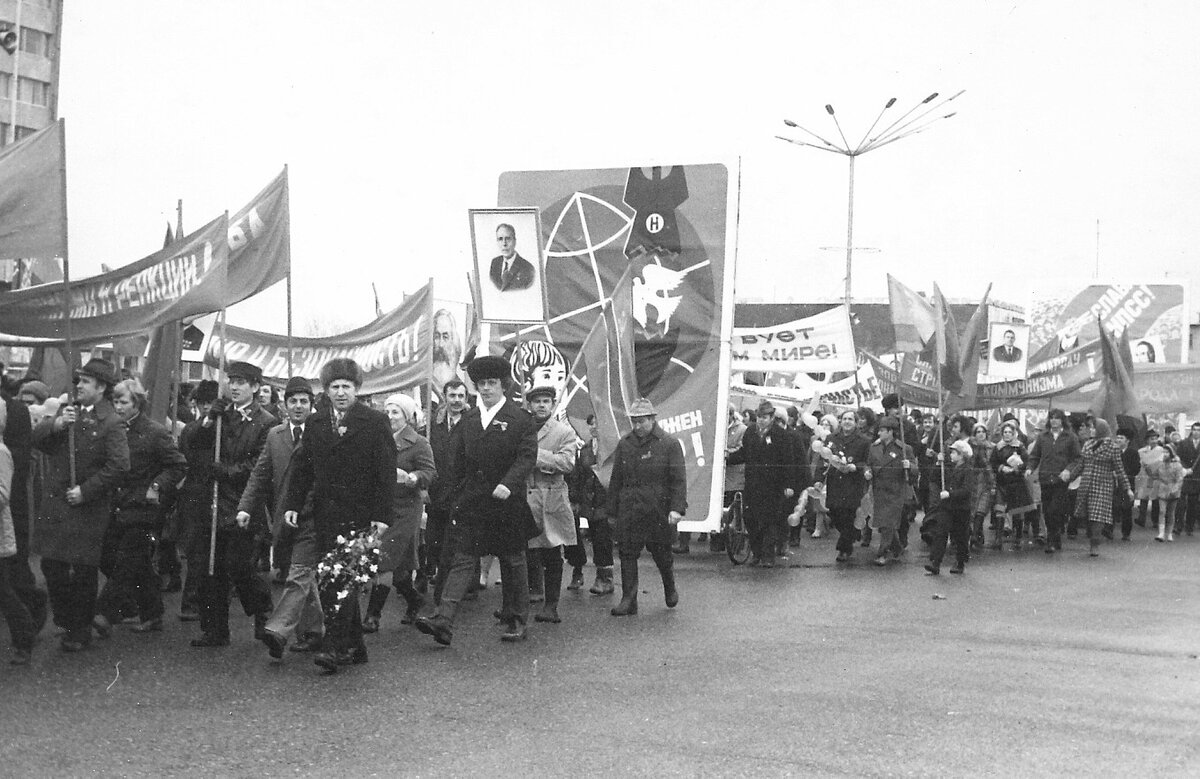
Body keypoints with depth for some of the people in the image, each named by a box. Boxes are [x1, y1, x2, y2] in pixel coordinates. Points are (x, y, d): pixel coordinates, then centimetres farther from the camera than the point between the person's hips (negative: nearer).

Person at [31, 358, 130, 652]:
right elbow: (37, 439, 5)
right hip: (54, 504, 6)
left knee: (83, 571, 4)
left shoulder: (111, 423, -12)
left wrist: (85, 491, -19)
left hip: (87, 509, -6)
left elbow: (118, 466, -19)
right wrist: (56, 424, -15)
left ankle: (81, 632, 18)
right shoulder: (68, 412, 10)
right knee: (51, 566, 10)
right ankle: (65, 621, 29)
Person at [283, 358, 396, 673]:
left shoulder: (375, 422, -1)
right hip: (324, 514, 5)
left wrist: (382, 514, -11)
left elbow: (386, 471, -5)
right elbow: (302, 467, 13)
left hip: (358, 514, -5)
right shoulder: (315, 424, 14)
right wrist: (293, 504, 2)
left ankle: (336, 647, -15)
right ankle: (353, 647, 14)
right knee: (329, 582, 5)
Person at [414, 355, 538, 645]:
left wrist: (508, 484, -25)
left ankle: (516, 621, 20)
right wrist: (457, 496, 10)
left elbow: (527, 456, -12)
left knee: (513, 562, 8)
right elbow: (458, 461, 15)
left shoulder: (520, 419, -2)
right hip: (470, 504, 3)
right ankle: (443, 621, -15)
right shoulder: (467, 420, 11)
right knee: (461, 561, -5)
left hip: (507, 502, -3)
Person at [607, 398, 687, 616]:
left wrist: (677, 508, -16)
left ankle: (670, 588, 34)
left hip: (658, 510, -3)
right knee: (627, 553, -2)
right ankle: (628, 600, 3)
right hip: (629, 511, 3)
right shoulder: (624, 444, 9)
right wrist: (612, 510, 8)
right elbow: (616, 479, 12)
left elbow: (678, 479, -6)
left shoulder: (669, 444, -2)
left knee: (661, 552, 8)